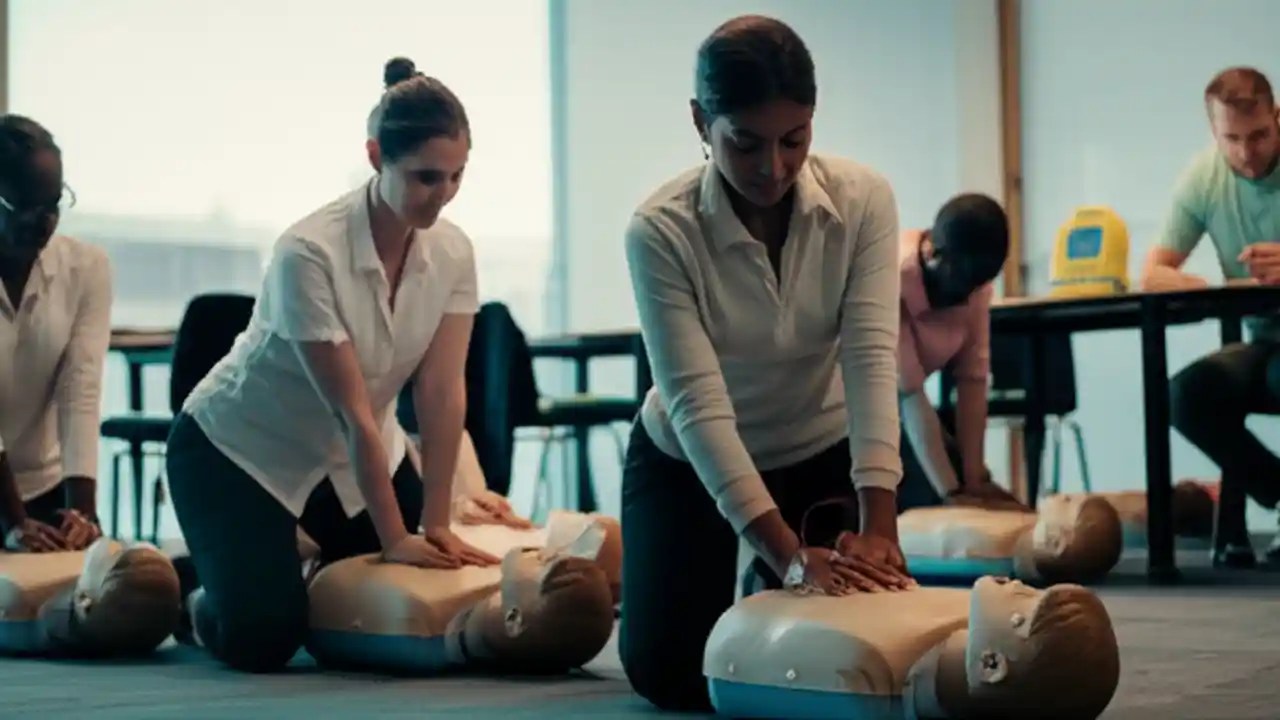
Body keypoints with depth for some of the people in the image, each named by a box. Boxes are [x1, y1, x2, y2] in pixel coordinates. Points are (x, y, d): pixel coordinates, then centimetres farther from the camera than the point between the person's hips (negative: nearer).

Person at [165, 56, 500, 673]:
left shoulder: (453, 253, -13)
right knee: (262, 640, -19)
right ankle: (203, 604, 17)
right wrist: (394, 540, -25)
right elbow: (353, 411, -29)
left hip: (347, 453, 6)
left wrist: (434, 525, -18)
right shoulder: (310, 252, -31)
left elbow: (443, 392, -14)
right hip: (238, 449, -6)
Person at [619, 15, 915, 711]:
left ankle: (770, 594, 27)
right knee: (671, 674, -7)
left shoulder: (863, 199, -22)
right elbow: (697, 402, -34)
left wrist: (878, 526, -42)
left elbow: (871, 360, -30)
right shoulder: (660, 230, -29)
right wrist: (792, 555, -43)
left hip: (821, 453, 2)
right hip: (686, 462, -1)